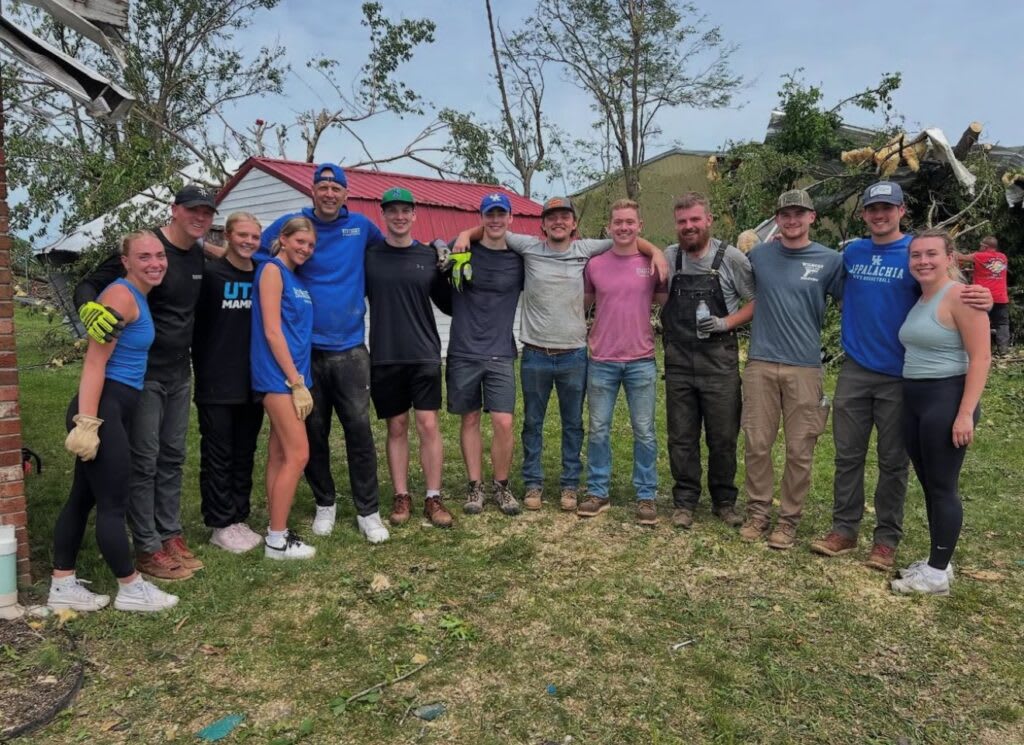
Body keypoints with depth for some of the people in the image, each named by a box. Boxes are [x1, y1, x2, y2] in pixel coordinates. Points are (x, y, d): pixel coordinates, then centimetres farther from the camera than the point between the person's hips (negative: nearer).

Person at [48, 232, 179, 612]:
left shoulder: (138, 296, 14)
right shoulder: (121, 296, -15)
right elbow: (95, 361, -21)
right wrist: (86, 422, -24)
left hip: (114, 408, 10)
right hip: (101, 408, -10)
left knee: (84, 497, 15)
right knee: (114, 503, 1)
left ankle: (62, 587, 26)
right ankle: (131, 589, 13)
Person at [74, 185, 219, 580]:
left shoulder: (199, 255, 7)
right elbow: (88, 285, -16)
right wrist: (90, 309, -36)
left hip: (179, 373, 7)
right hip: (142, 372, -7)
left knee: (172, 457, 12)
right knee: (144, 460, -1)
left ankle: (170, 535, 23)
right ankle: (147, 548, 9)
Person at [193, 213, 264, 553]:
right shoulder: (210, 273, -5)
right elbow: (196, 325, -5)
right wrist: (203, 372, -8)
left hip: (252, 384, 4)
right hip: (216, 386, -4)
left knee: (244, 456, 12)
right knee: (218, 457, 4)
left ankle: (239, 519, 22)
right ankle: (221, 525, 14)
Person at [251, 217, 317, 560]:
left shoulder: (298, 278, 16)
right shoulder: (272, 269, -8)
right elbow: (272, 331, -15)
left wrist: (300, 380, 10)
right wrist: (296, 382, -16)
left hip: (293, 375, 8)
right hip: (278, 376, -8)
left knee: (279, 454, 10)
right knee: (298, 454, -8)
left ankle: (276, 531, 17)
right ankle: (277, 540, 0)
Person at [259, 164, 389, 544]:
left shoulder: (361, 226, 6)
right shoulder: (289, 224, 1)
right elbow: (256, 256, 9)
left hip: (350, 348, 0)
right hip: (307, 349, 0)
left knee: (359, 428, -3)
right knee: (314, 431, 9)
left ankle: (368, 511, 8)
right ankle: (325, 504, 27)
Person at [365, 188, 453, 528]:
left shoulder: (429, 256, 4)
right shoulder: (369, 255, 3)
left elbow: (449, 305, 8)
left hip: (424, 354, 0)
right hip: (384, 356, 0)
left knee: (428, 425, -1)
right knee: (396, 427, 8)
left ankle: (433, 498, 9)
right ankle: (401, 497, 19)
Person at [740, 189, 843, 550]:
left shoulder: (830, 260, 2)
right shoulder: (758, 255, 7)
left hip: (805, 367, -1)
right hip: (760, 363, 1)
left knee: (799, 450, 3)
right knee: (756, 443, 5)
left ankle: (789, 518, 16)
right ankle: (758, 512, 19)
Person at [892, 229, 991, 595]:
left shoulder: (960, 297, -11)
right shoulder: (920, 299, 13)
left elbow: (980, 358, -16)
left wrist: (966, 413, -21)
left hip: (946, 400, -8)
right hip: (913, 400, 8)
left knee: (942, 487, -1)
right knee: (928, 485, 13)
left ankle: (937, 574, 9)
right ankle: (937, 561, 25)